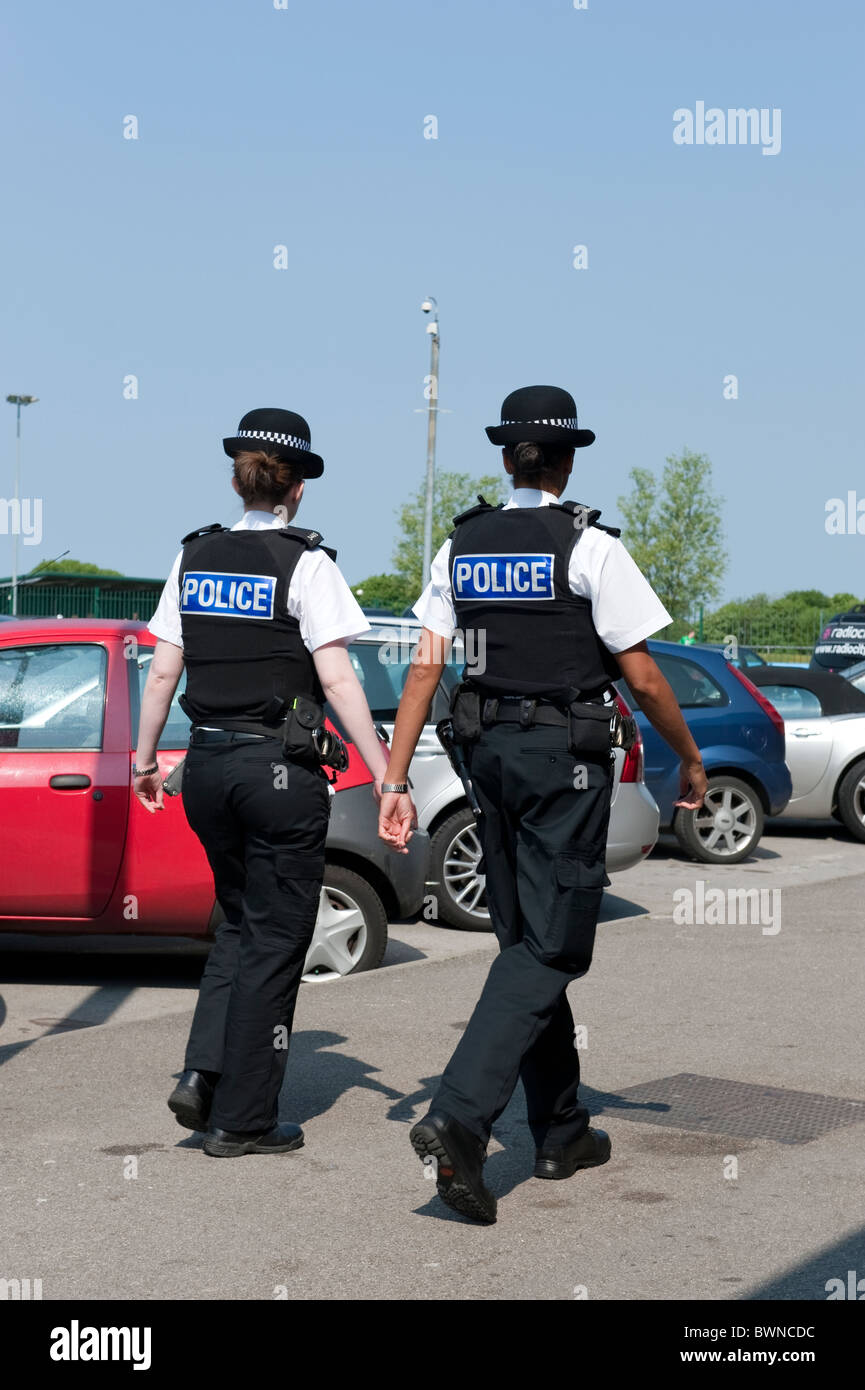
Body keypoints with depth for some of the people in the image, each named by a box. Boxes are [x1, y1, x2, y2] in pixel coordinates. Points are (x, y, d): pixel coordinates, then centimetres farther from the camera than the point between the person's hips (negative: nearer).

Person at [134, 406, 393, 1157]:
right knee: (274, 941, 5)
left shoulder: (194, 559, 6)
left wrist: (146, 755, 18)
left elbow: (163, 671, 7)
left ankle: (204, 1073, 8)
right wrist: (383, 772, -11)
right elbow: (337, 679, -14)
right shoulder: (305, 563, -9)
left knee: (240, 921, 22)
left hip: (208, 763, 5)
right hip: (280, 766, -5)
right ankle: (241, 1118, 11)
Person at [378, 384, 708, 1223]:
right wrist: (691, 760, 4)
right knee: (549, 949, -4)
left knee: (526, 941, 15)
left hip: (491, 751, 6)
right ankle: (456, 1119, -19)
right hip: (569, 755, -6)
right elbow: (643, 679, -10)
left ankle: (561, 1133, 23)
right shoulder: (589, 546, -10)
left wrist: (395, 783, 2)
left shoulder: (460, 547, 4)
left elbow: (424, 672, 1)